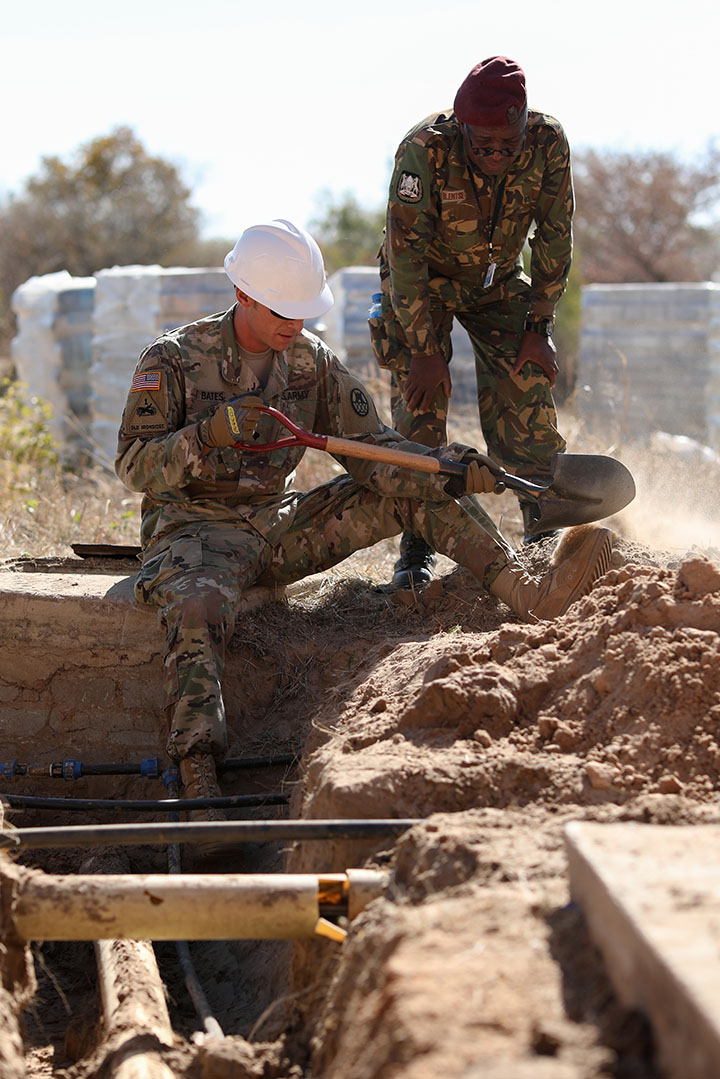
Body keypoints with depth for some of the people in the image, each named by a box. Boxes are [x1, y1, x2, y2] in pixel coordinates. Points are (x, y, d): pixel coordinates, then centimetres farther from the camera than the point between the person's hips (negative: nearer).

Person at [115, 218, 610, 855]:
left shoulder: (312, 362, 3)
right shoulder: (173, 360, -10)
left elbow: (373, 447, -1)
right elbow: (134, 467, -14)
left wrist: (449, 469, -19)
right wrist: (211, 432, -31)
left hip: (280, 529, 5)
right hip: (196, 532, -5)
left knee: (407, 488, -5)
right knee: (197, 609, -39)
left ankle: (527, 592, -11)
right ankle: (200, 791, -46)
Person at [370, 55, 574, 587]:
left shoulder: (548, 143, -23)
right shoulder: (424, 149, -33)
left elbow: (554, 239, -10)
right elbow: (405, 256, -28)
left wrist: (539, 327, -11)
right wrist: (425, 351, -28)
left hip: (499, 283, 2)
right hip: (421, 284, -2)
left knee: (526, 392, -9)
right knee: (420, 404, -12)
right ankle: (417, 547, -5)